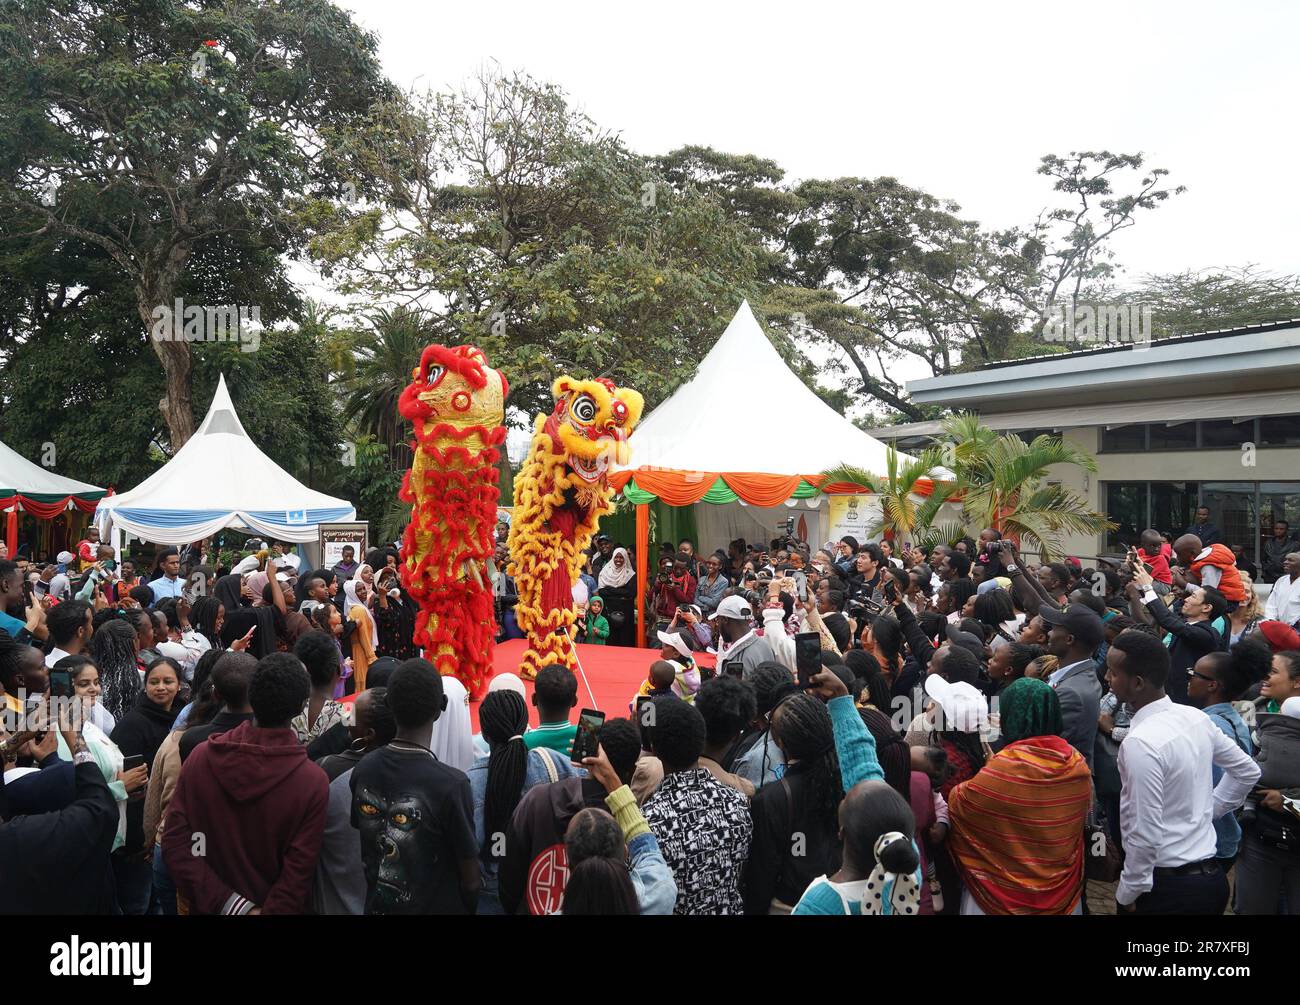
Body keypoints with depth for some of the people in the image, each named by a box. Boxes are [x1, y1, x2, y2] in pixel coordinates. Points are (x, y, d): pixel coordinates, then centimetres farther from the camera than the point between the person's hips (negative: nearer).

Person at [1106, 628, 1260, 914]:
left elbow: (1145, 834, -25)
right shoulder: (1196, 718, -1)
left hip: (1168, 886, -7)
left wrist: (1126, 893, -13)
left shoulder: (1140, 743, -26)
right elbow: (1248, 771, 15)